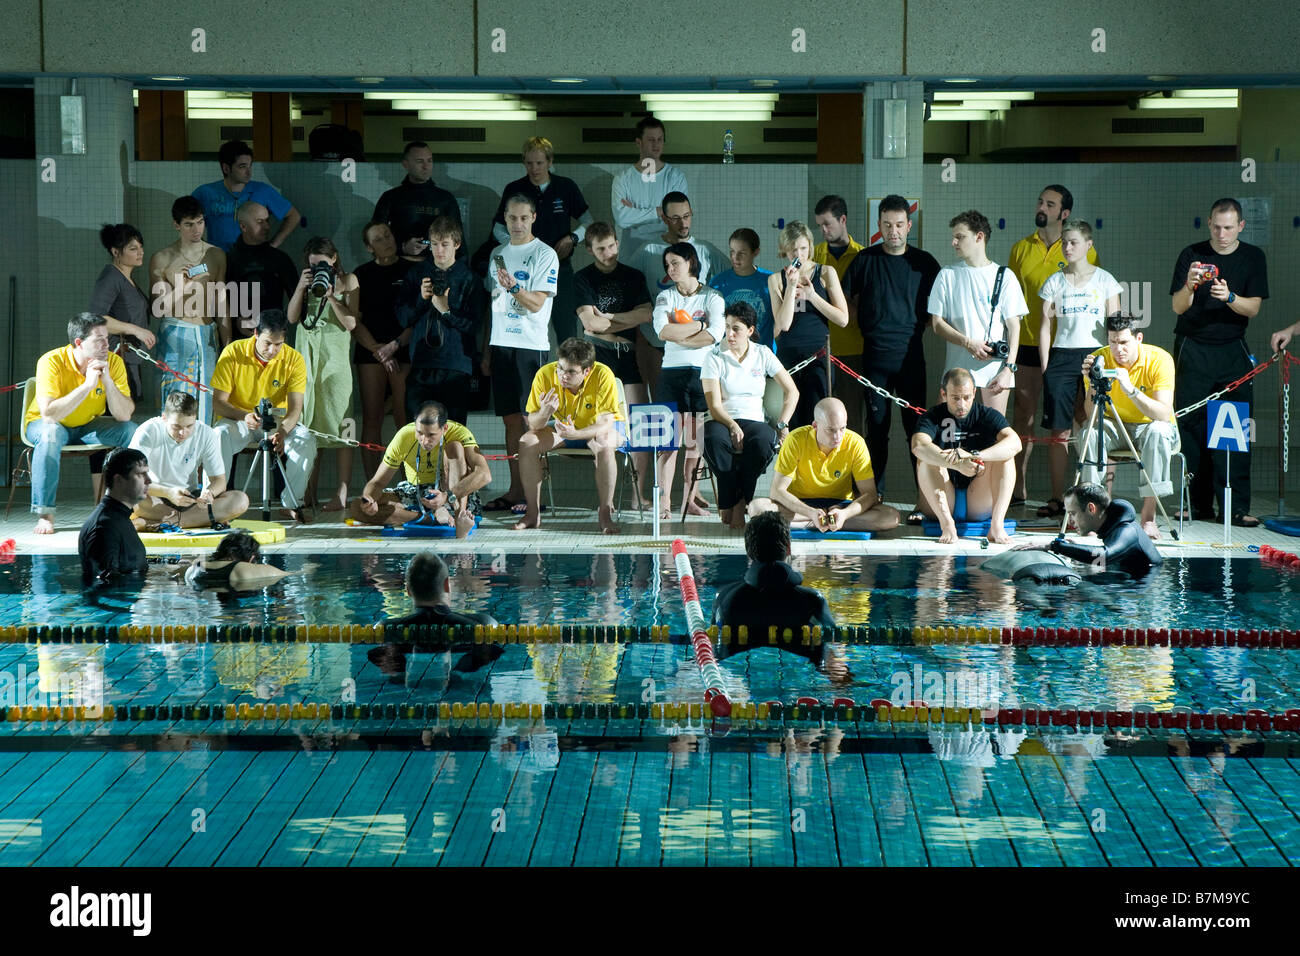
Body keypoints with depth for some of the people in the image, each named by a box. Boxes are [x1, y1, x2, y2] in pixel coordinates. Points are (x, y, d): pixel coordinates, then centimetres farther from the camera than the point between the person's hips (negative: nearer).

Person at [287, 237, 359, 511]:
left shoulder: (348, 281, 4)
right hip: (306, 355, 4)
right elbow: (292, 317, 5)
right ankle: (309, 492, 5)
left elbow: (351, 323, -3)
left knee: (338, 425, -7)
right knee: (307, 426, 1)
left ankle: (342, 495, -8)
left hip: (334, 357, -4)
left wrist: (332, 297, -15)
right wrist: (301, 288, -7)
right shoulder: (306, 280, 14)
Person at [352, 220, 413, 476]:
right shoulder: (362, 275, 9)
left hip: (405, 351, -1)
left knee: (405, 419, -7)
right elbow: (353, 321, 5)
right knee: (371, 419, -2)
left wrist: (395, 345, -9)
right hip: (369, 352, 1)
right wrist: (377, 349, -7)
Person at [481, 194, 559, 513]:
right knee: (510, 417, 6)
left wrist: (513, 286, -29)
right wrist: (486, 351, 16)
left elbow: (536, 303, -12)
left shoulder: (544, 254, -4)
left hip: (531, 345, -6)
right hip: (501, 344, 6)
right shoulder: (498, 254, 16)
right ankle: (515, 490, 10)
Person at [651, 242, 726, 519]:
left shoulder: (712, 297, 6)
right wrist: (701, 324, -6)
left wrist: (678, 336, -7)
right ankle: (665, 501, -7)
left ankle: (690, 499, 7)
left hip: (702, 372, 0)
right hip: (672, 372, 0)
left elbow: (715, 335, -10)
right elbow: (662, 330, -9)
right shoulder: (666, 296, 10)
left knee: (695, 442, 0)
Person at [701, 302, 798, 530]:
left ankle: (740, 502, -19)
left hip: (754, 421, 2)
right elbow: (714, 405, -7)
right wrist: (732, 426, -26)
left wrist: (782, 425, -1)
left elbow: (791, 392, 11)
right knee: (715, 439, -39)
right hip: (722, 421, -1)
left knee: (764, 441, -35)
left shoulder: (763, 354, 8)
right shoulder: (714, 357, 1)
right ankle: (729, 503, -25)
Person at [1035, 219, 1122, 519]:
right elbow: (1045, 326, 9)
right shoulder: (1054, 282, 10)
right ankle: (1057, 498, 3)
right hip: (1061, 357, 1)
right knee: (1059, 430, -2)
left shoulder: (1104, 280, 7)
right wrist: (1044, 367, 2)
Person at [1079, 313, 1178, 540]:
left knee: (1157, 432, -36)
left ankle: (1148, 515, -32)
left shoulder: (1159, 359, -20)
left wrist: (1132, 390, -40)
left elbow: (1164, 414, -29)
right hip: (1116, 427, 2)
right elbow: (1090, 414, -15)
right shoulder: (1100, 359, -12)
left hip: (1150, 426, -2)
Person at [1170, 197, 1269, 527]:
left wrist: (1229, 297, -21)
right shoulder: (1192, 255, 2)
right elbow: (1178, 307, -4)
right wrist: (1190, 286, -24)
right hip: (1193, 349, 0)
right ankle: (1199, 503, 6)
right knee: (1191, 425, -2)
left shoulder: (1253, 257, 6)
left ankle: (1236, 506, -4)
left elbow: (1253, 308, -2)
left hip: (1232, 351, 0)